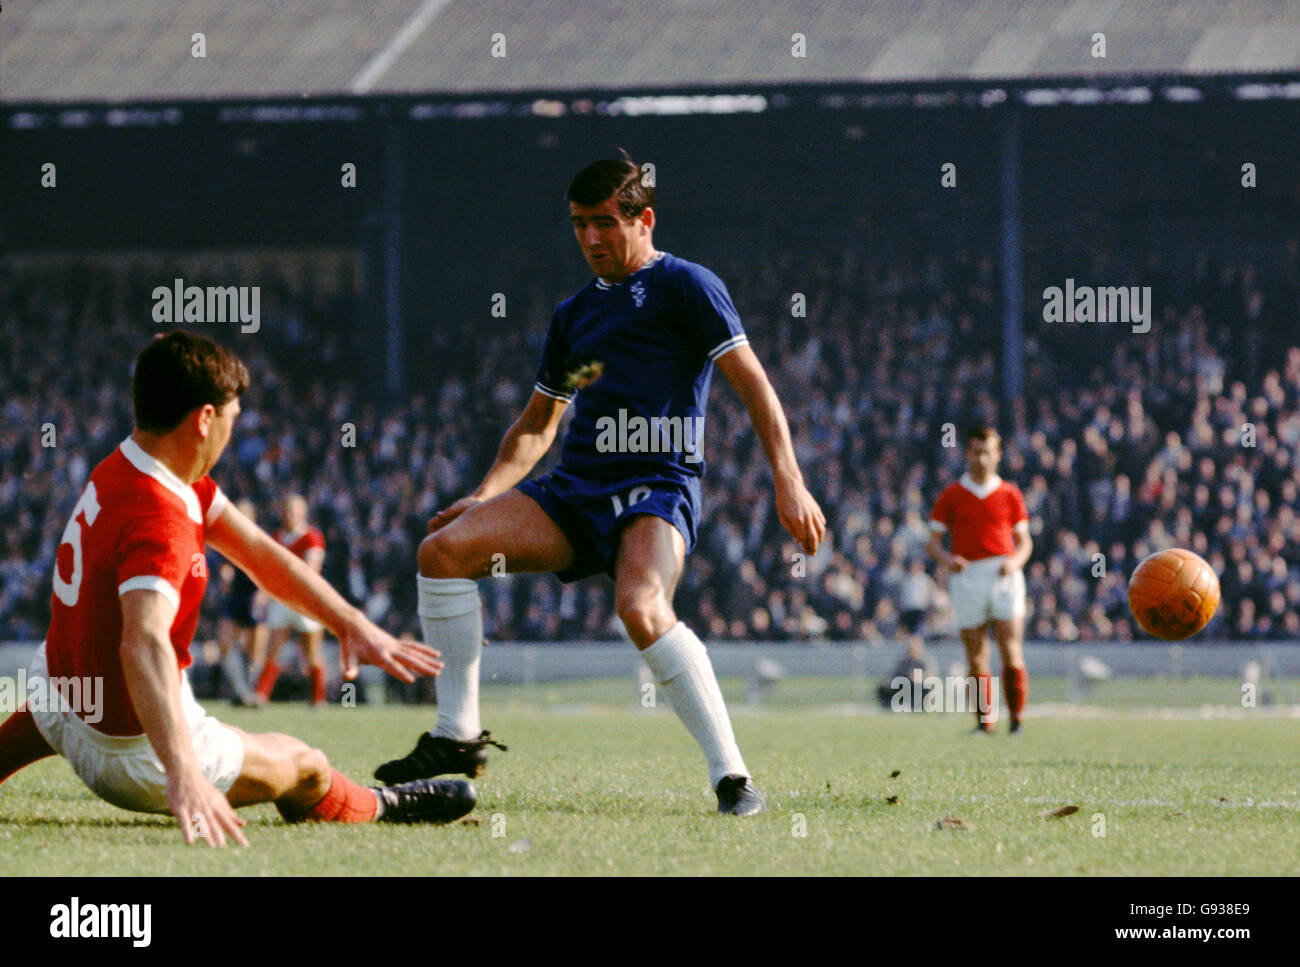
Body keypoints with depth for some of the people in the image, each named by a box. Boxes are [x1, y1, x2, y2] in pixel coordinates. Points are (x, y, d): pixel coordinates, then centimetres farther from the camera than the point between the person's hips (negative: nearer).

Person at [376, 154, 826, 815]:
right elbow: (537, 424, 31)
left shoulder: (684, 285, 1)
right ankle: (457, 736, -6)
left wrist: (789, 485, -16)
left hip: (659, 487, -7)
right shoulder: (574, 314, 23)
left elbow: (752, 384, -5)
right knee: (444, 549, -12)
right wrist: (485, 496, 17)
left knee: (640, 608, -36)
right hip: (575, 488, 7)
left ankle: (731, 774, -30)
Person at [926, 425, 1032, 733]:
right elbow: (933, 540, 9)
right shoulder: (951, 496, 10)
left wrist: (1016, 560, -6)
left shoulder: (1010, 494, 12)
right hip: (966, 578, 0)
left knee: (1012, 655, -10)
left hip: (1004, 576, 0)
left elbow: (1024, 540, 15)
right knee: (976, 659, -1)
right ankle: (984, 720, 6)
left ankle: (1017, 720, -4)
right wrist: (946, 558, -12)